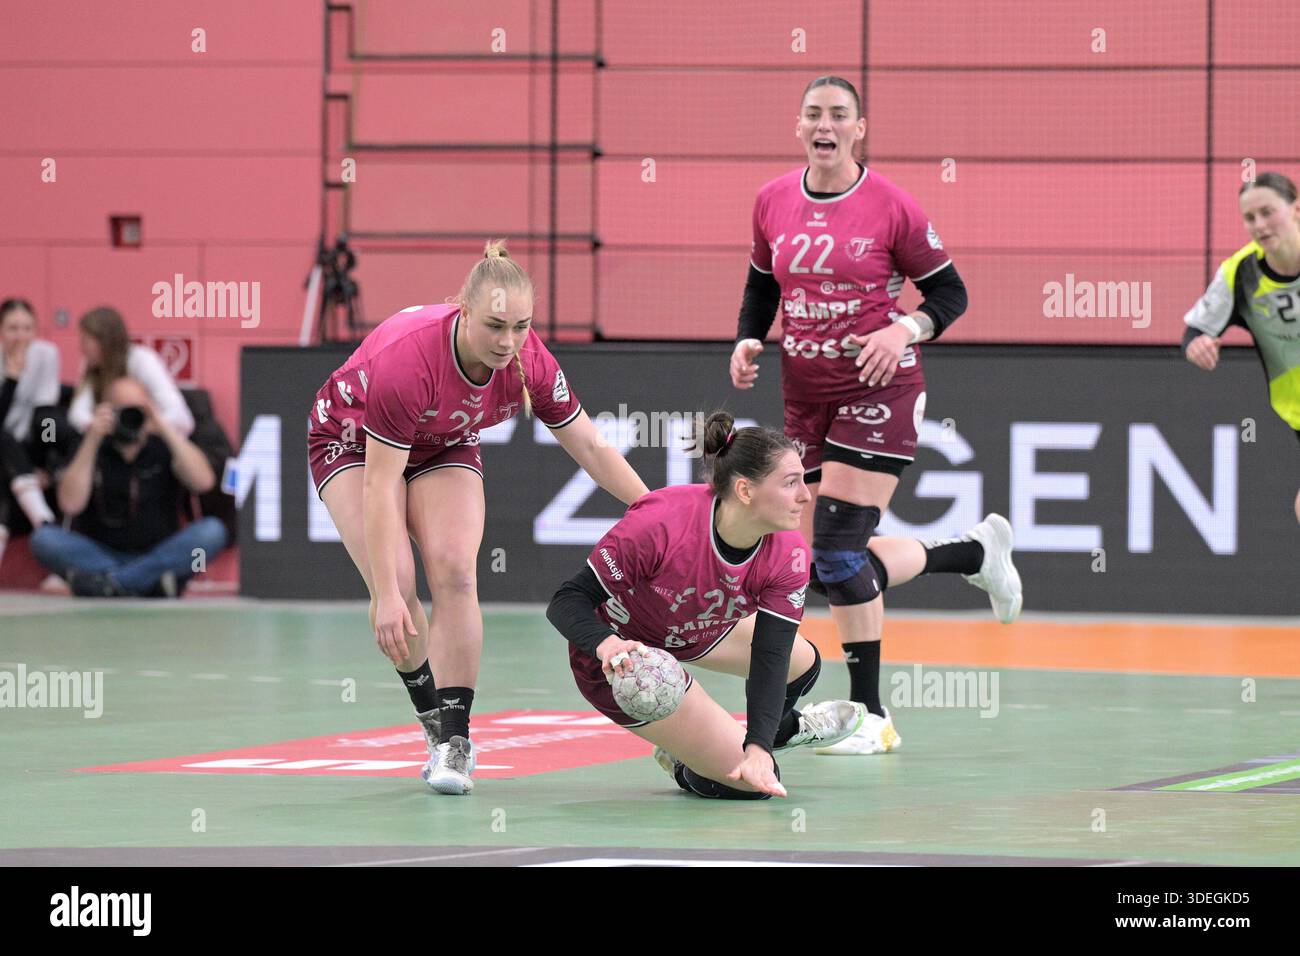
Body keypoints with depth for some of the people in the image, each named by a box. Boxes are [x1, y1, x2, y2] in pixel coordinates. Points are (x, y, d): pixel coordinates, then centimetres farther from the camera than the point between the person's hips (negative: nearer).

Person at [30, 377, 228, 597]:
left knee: (212, 532, -26)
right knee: (43, 538, -27)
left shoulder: (163, 446, 2)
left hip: (157, 558, 1)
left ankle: (108, 583, -31)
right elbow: (71, 504, -15)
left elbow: (203, 483, -16)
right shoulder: (89, 447, 0)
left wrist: (167, 430, -21)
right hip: (97, 555, 0)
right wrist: (92, 441, -19)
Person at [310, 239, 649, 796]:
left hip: (445, 448, 4)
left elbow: (591, 448, -9)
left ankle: (454, 740, -14)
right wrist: (388, 595, -36)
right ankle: (431, 710, 3)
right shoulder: (408, 357, -39)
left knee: (454, 573, -19)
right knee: (397, 585, -21)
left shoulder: (530, 363, -24)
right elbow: (380, 485, -35)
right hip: (354, 442, -3)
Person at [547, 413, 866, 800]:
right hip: (618, 653, -6)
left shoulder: (788, 556, -24)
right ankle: (684, 766, 24)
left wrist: (759, 749, -38)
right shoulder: (659, 524, -40)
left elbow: (769, 658, -24)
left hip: (698, 632, 6)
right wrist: (606, 644, -55)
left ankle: (785, 728, 55)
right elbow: (567, 601, -34)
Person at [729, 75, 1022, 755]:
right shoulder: (773, 202, 4)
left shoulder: (891, 206, -9)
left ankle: (871, 716, -2)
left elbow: (949, 292, -1)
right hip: (805, 394, 6)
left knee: (837, 553, -14)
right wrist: (747, 341, 1)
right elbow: (761, 285, 19)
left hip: (878, 390, -6)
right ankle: (976, 551, 29)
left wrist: (906, 330, -19)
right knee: (821, 562, 6)